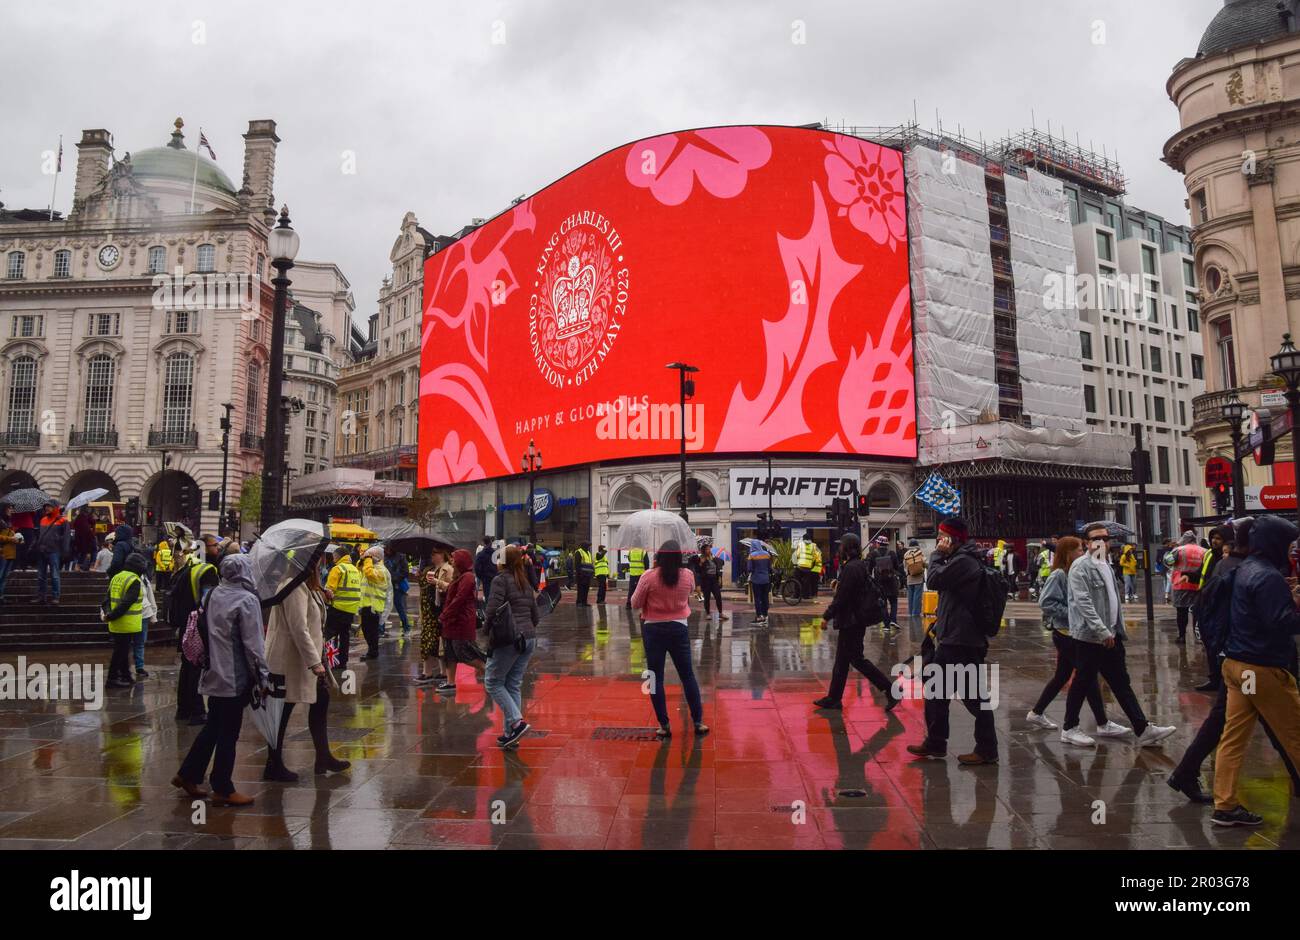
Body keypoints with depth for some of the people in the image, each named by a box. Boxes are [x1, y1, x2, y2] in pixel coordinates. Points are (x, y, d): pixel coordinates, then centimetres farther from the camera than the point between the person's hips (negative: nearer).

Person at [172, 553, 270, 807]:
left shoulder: (215, 594, 6)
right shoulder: (247, 600, -16)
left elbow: (208, 632, 14)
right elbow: (253, 644, -15)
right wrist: (262, 678, -8)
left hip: (214, 672, 8)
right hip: (235, 676, -8)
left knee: (213, 727, 20)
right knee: (228, 732, 3)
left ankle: (188, 774, 28)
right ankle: (223, 789, 12)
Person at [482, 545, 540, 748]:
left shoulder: (500, 580, -8)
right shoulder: (526, 583, 15)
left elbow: (492, 611, -16)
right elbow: (536, 616, 16)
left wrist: (485, 619, 2)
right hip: (529, 638, 7)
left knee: (493, 681, 4)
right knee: (514, 684, 12)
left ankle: (517, 722, -8)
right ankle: (510, 732, 13)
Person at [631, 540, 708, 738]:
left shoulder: (649, 576, -14)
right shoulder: (687, 575, -6)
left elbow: (635, 604, -6)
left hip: (654, 630, -2)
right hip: (679, 628, 2)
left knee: (656, 678, 7)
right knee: (688, 676, 13)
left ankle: (664, 725, 10)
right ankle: (698, 722, 18)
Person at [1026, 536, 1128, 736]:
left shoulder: (1074, 573, 11)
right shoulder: (1058, 575, -16)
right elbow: (1046, 601, -22)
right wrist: (1071, 613, -20)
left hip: (1073, 632, 9)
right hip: (1065, 633, -9)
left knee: (1062, 676, 15)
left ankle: (1036, 713, 25)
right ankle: (1103, 724, 5)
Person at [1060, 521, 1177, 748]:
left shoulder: (1106, 566, 16)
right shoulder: (1081, 566, -13)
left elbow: (1113, 600, 21)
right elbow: (1083, 602, -21)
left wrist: (1117, 630, 14)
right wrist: (1103, 632, -23)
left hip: (1110, 636, 8)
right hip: (1090, 636, -8)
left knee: (1121, 682, 10)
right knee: (1082, 682, 2)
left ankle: (1143, 730, 13)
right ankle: (1069, 729, 14)